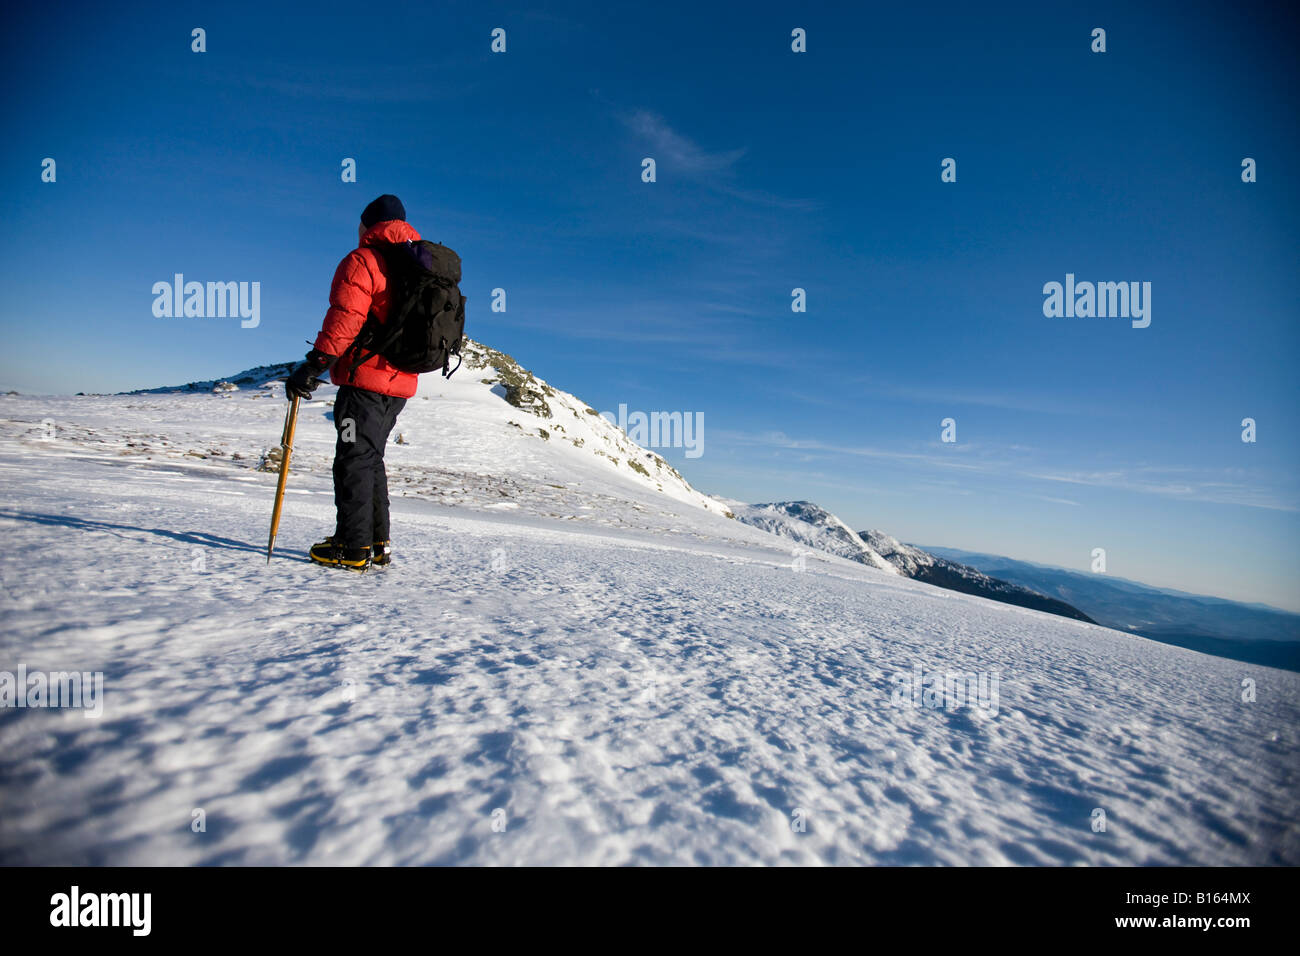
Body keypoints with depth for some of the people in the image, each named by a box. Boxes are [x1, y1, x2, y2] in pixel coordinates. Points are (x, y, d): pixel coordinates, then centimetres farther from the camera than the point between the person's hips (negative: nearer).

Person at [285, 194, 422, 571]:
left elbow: (344, 319, -17)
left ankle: (353, 548, -2)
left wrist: (313, 366, -18)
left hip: (365, 378, -8)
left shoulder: (362, 260, -5)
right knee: (371, 458, 16)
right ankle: (378, 543, 17)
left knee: (354, 458, -4)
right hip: (401, 382, 8)